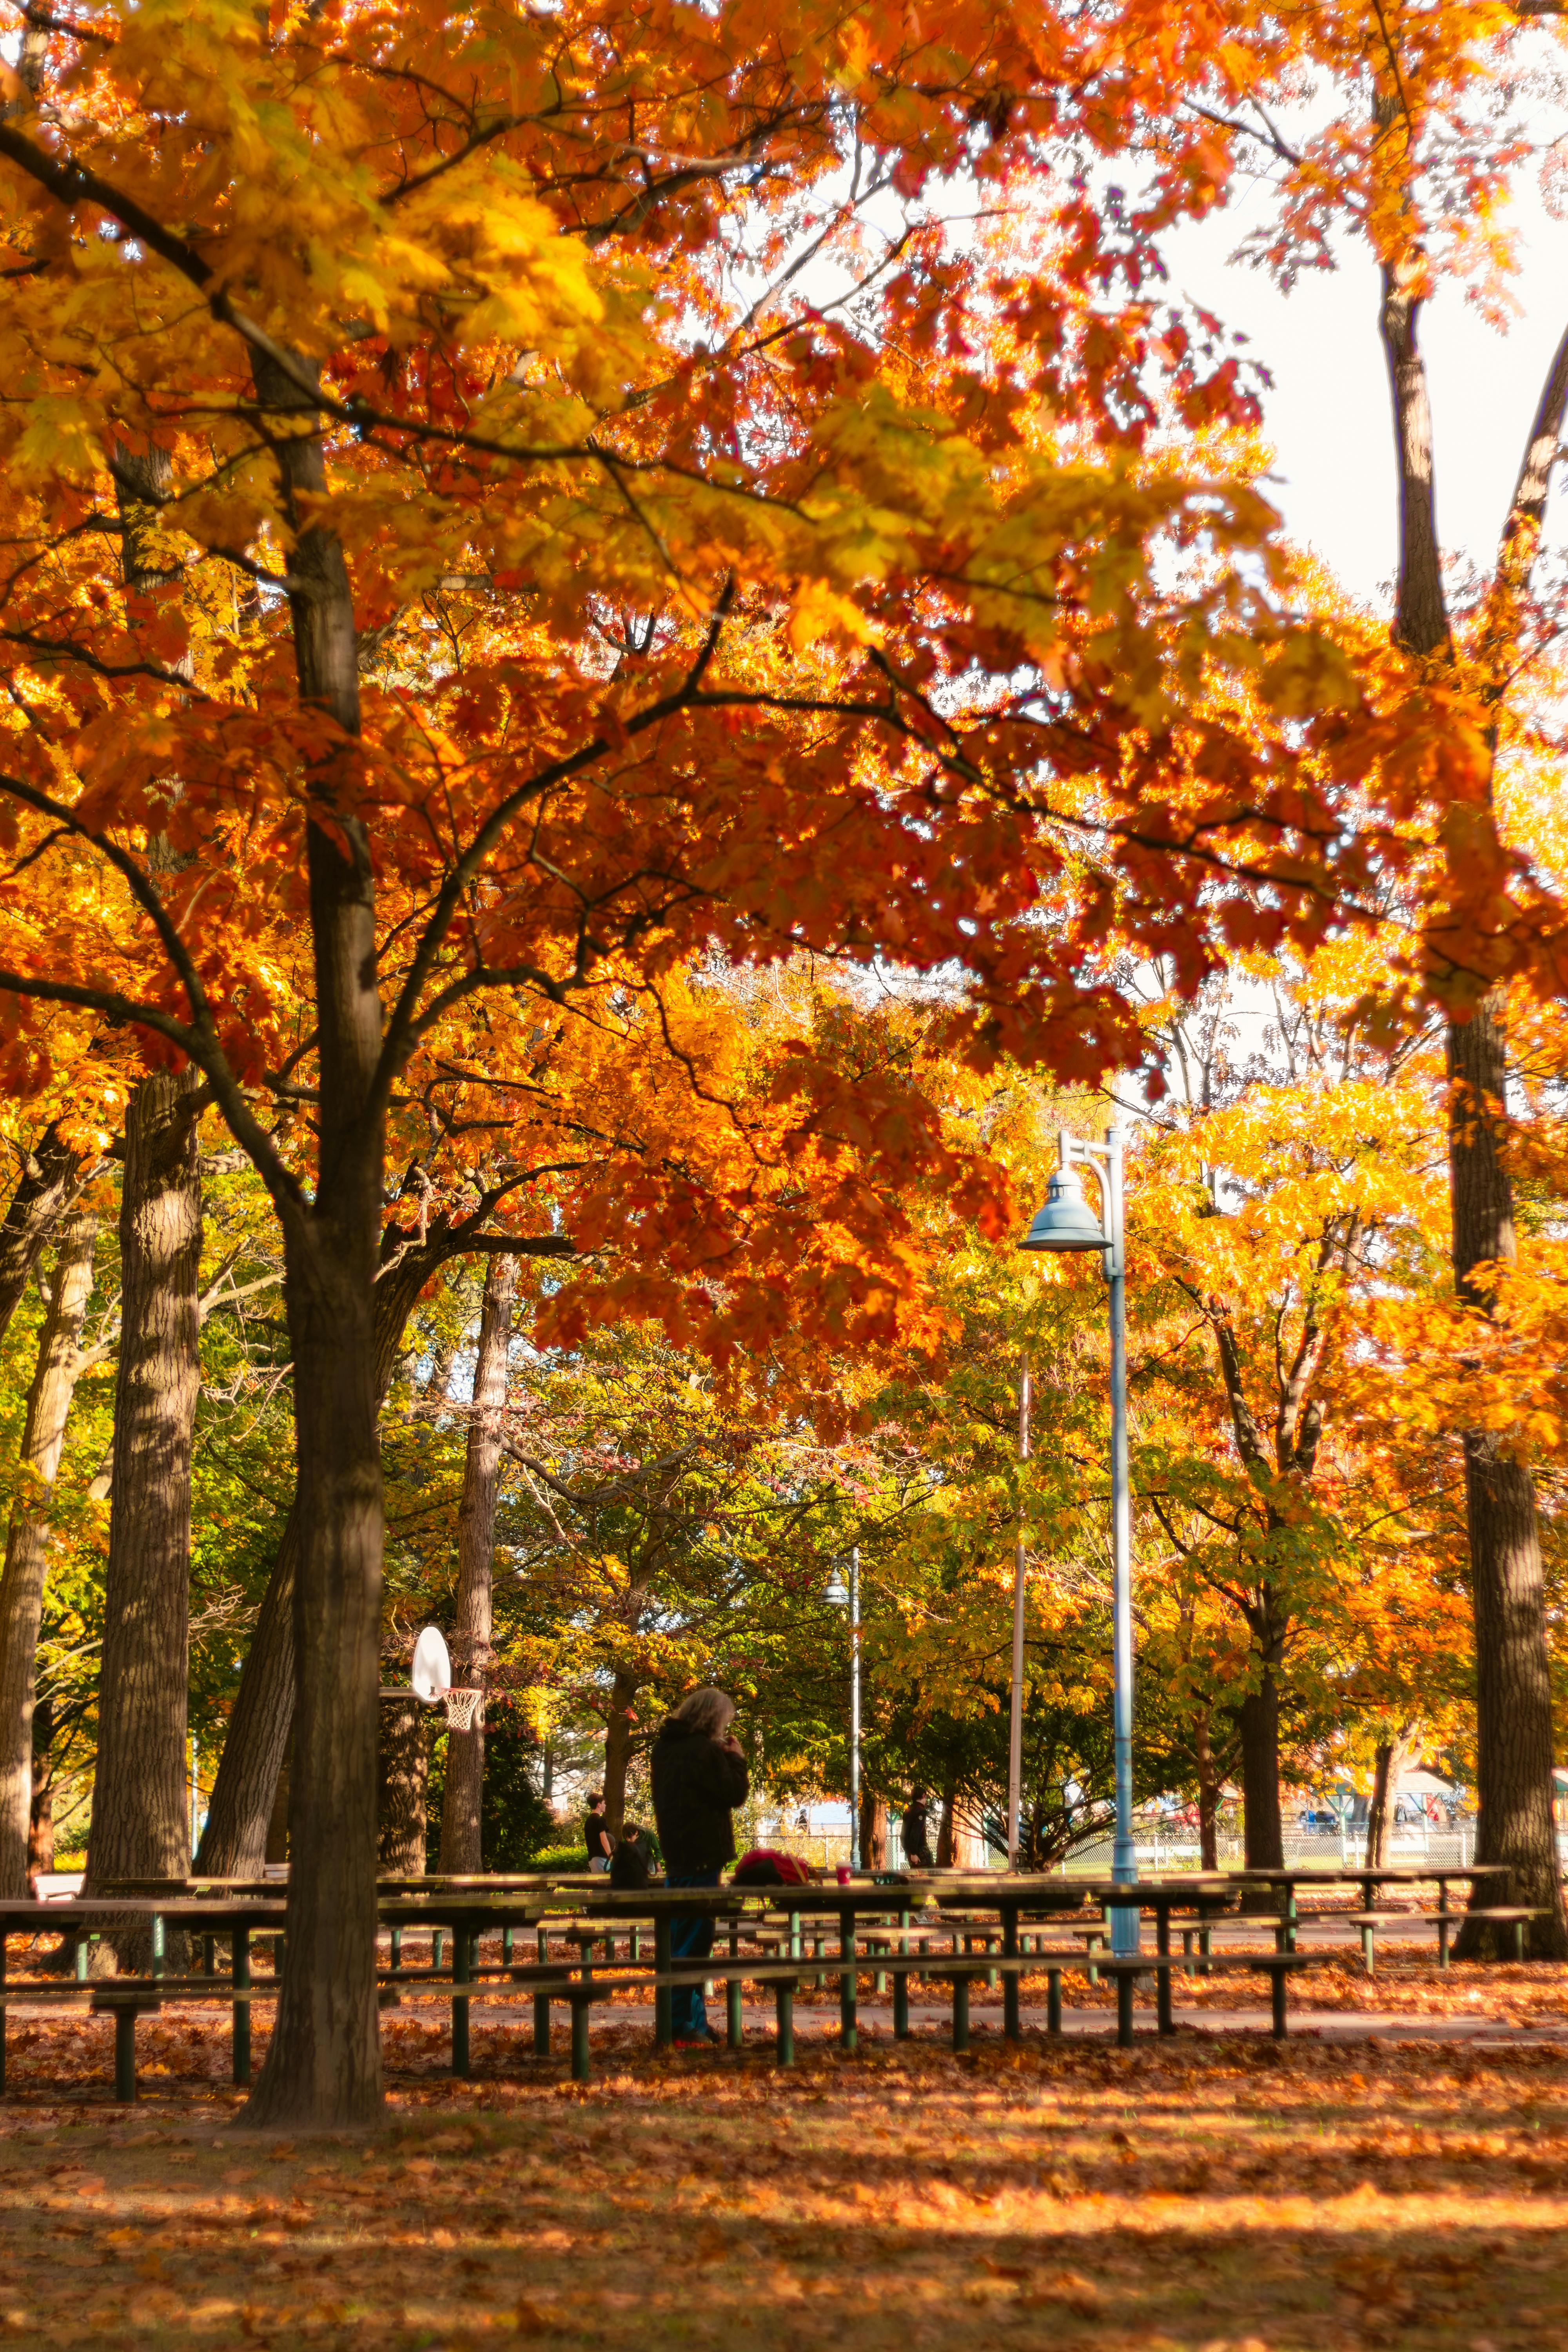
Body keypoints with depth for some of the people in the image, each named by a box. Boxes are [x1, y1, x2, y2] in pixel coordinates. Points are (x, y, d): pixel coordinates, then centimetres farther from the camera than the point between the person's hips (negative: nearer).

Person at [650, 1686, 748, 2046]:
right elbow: (734, 1794, -14)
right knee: (693, 1940, -6)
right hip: (701, 1855, -9)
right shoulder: (704, 1751, -16)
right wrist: (736, 1758, -2)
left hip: (677, 1855, 9)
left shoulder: (665, 1748, 12)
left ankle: (693, 2019, 22)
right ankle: (680, 2026, -7)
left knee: (682, 1938, 15)